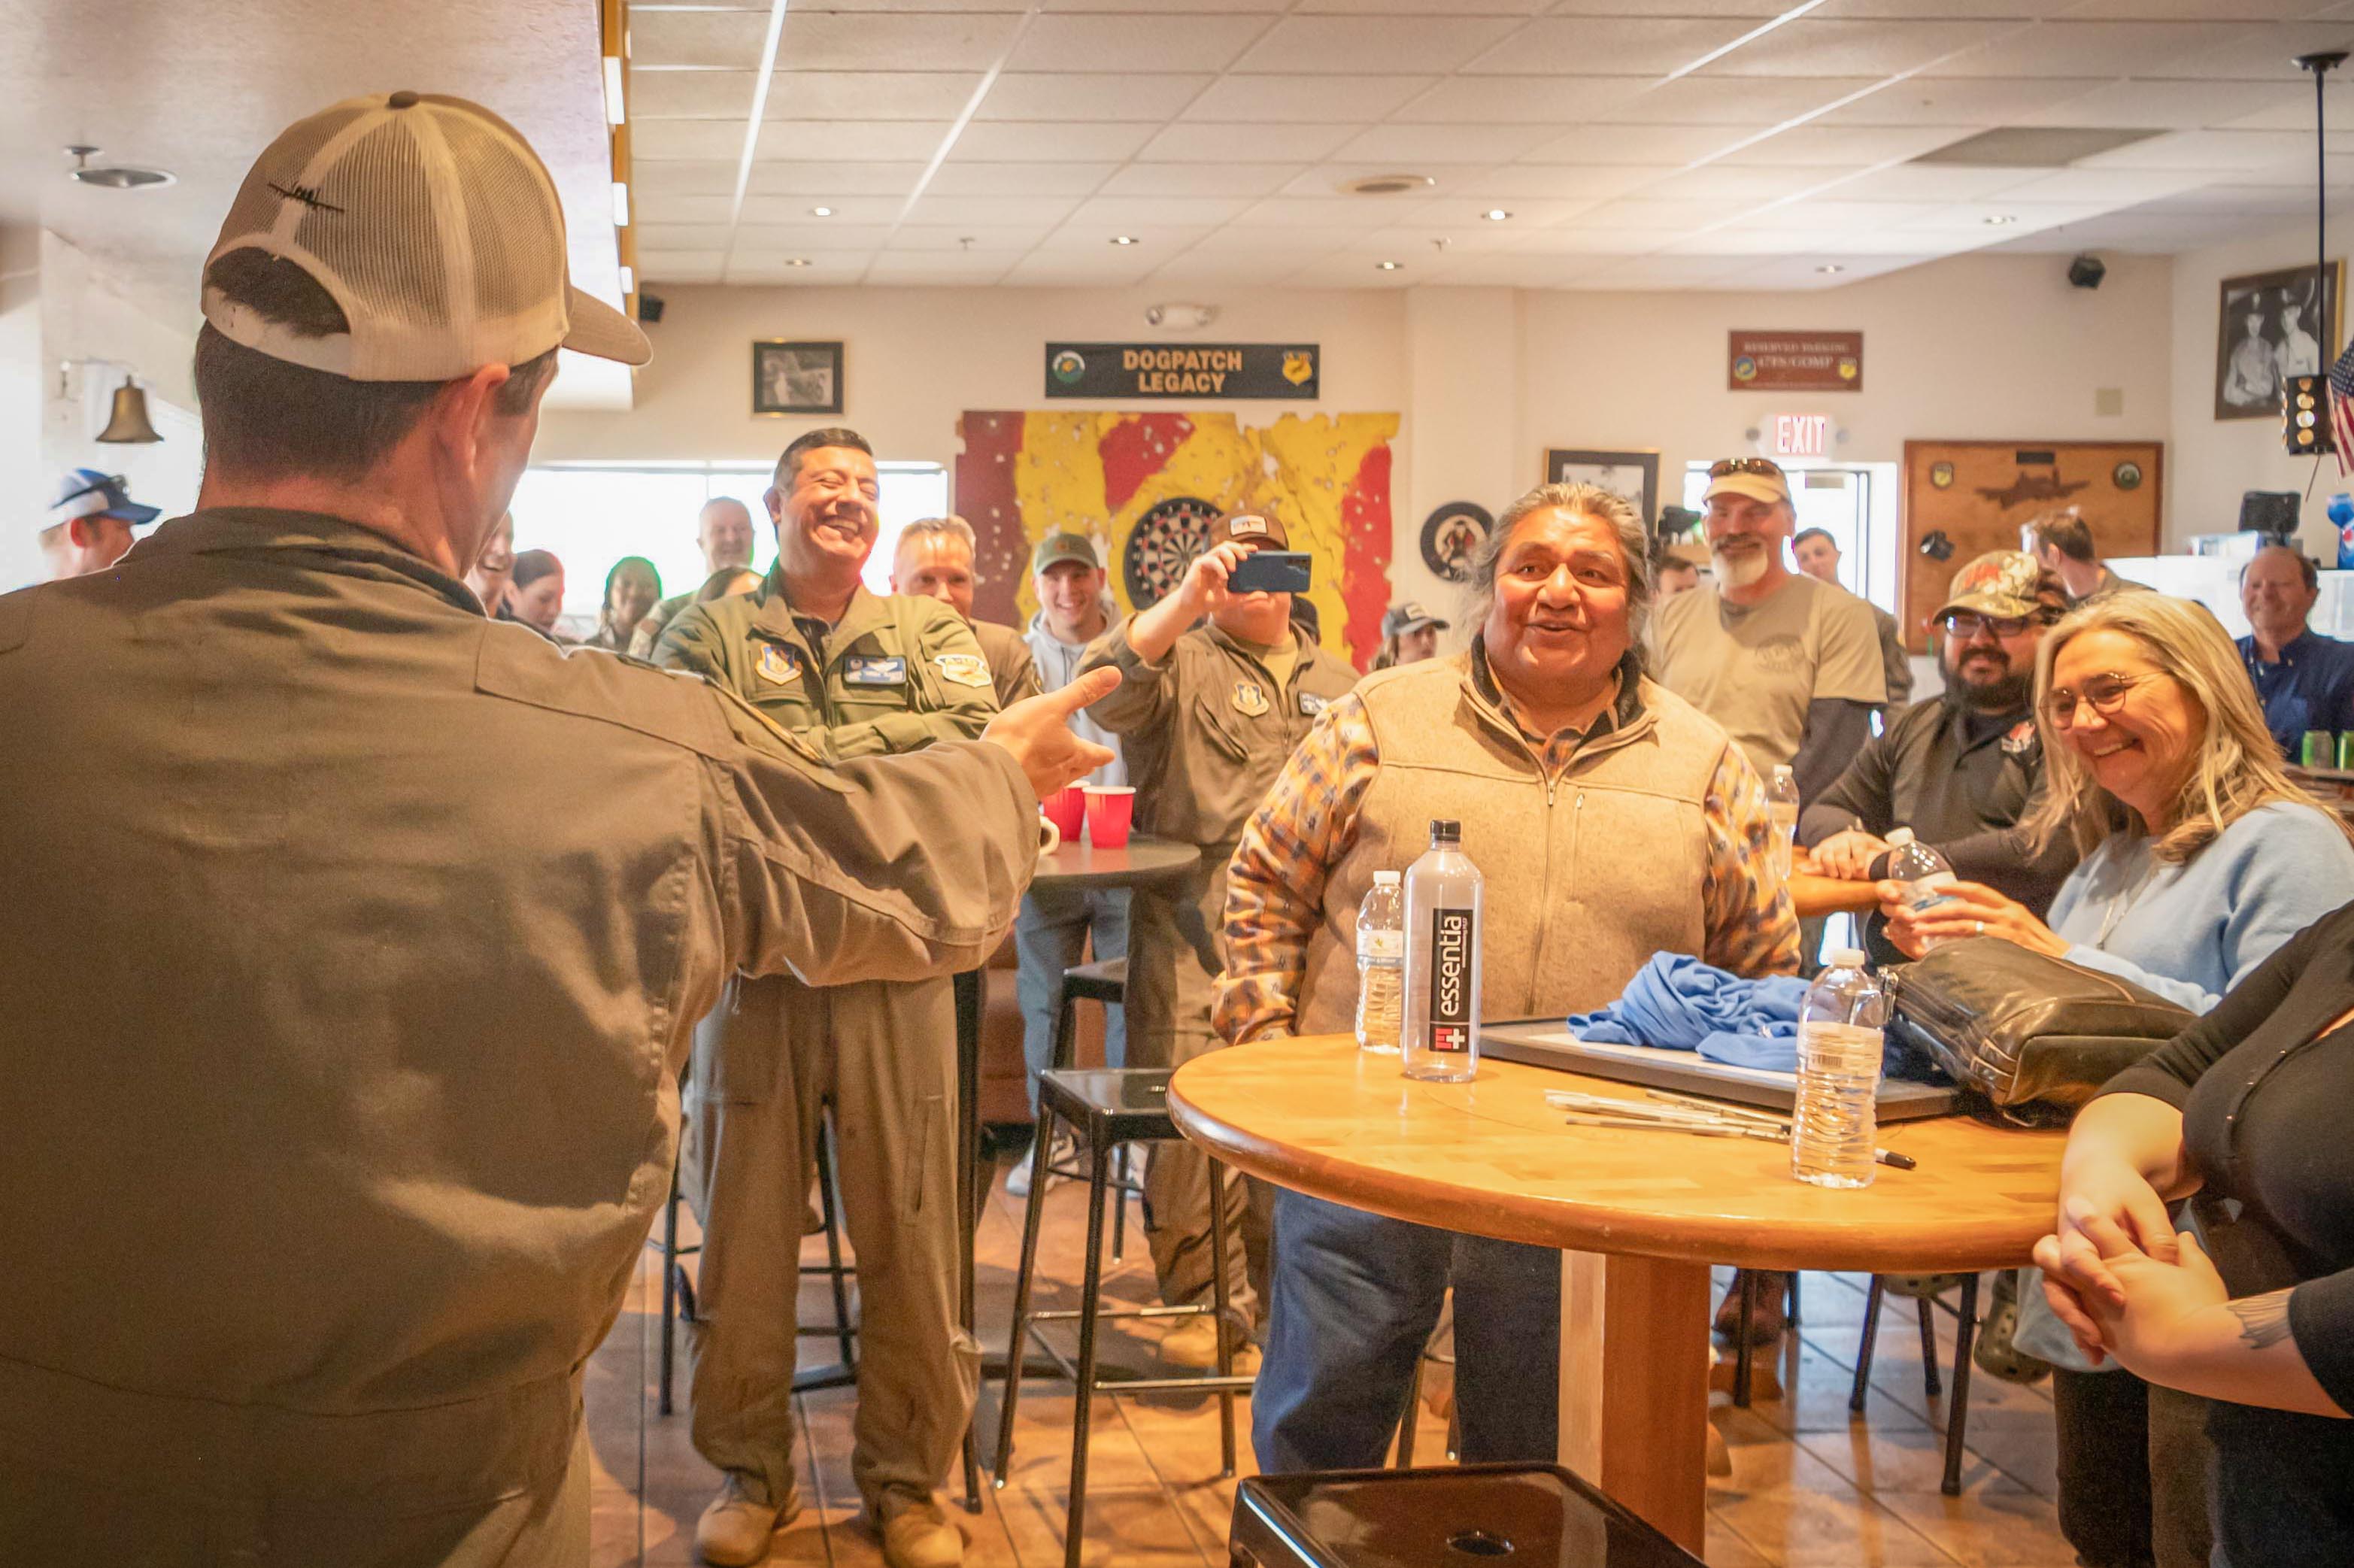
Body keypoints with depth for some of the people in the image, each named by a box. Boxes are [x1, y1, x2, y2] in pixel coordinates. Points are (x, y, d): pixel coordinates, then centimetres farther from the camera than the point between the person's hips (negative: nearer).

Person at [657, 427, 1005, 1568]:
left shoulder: (932, 635, 10)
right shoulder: (711, 637, 6)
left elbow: (970, 743, -8)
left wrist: (798, 755, -12)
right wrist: (882, 758, -16)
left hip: (899, 972, 1)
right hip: (758, 966, 0)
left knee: (911, 1236, 5)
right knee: (744, 1229, 8)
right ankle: (750, 1469, 24)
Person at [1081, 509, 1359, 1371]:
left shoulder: (1339, 685, 23)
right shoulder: (1184, 662, 6)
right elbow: (1107, 694, -16)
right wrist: (1185, 601, -22)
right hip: (1198, 936, -4)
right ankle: (1212, 1306, 0)